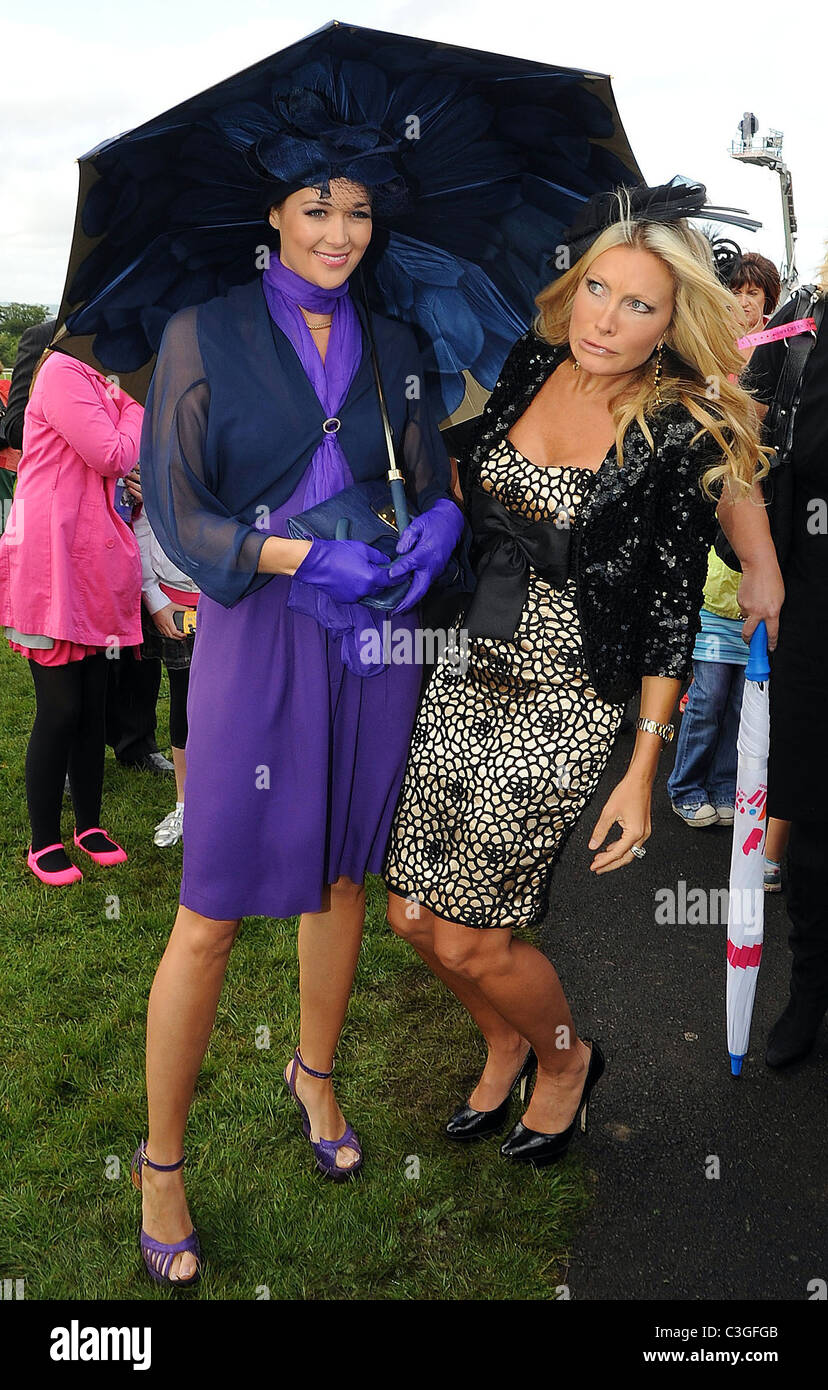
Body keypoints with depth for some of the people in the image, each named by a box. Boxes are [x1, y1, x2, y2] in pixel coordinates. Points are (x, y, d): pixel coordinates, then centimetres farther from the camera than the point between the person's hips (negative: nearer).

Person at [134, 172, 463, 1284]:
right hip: (255, 643, -4)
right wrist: (304, 556, -19)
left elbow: (431, 475, 13)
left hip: (374, 644, 4)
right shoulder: (203, 337, -1)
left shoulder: (393, 346, 11)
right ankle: (161, 1163, 19)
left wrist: (443, 516, -12)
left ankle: (316, 1077, 41)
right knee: (212, 917, -1)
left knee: (343, 873, 16)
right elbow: (174, 510, -5)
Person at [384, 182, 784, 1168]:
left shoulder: (682, 436, -12)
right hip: (467, 677, 6)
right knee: (414, 915, 9)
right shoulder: (531, 363, 1)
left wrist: (642, 774, -12)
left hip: (566, 707, -5)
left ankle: (567, 1060, 32)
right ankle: (504, 1044, 40)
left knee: (470, 939, -1)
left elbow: (672, 614, -10)